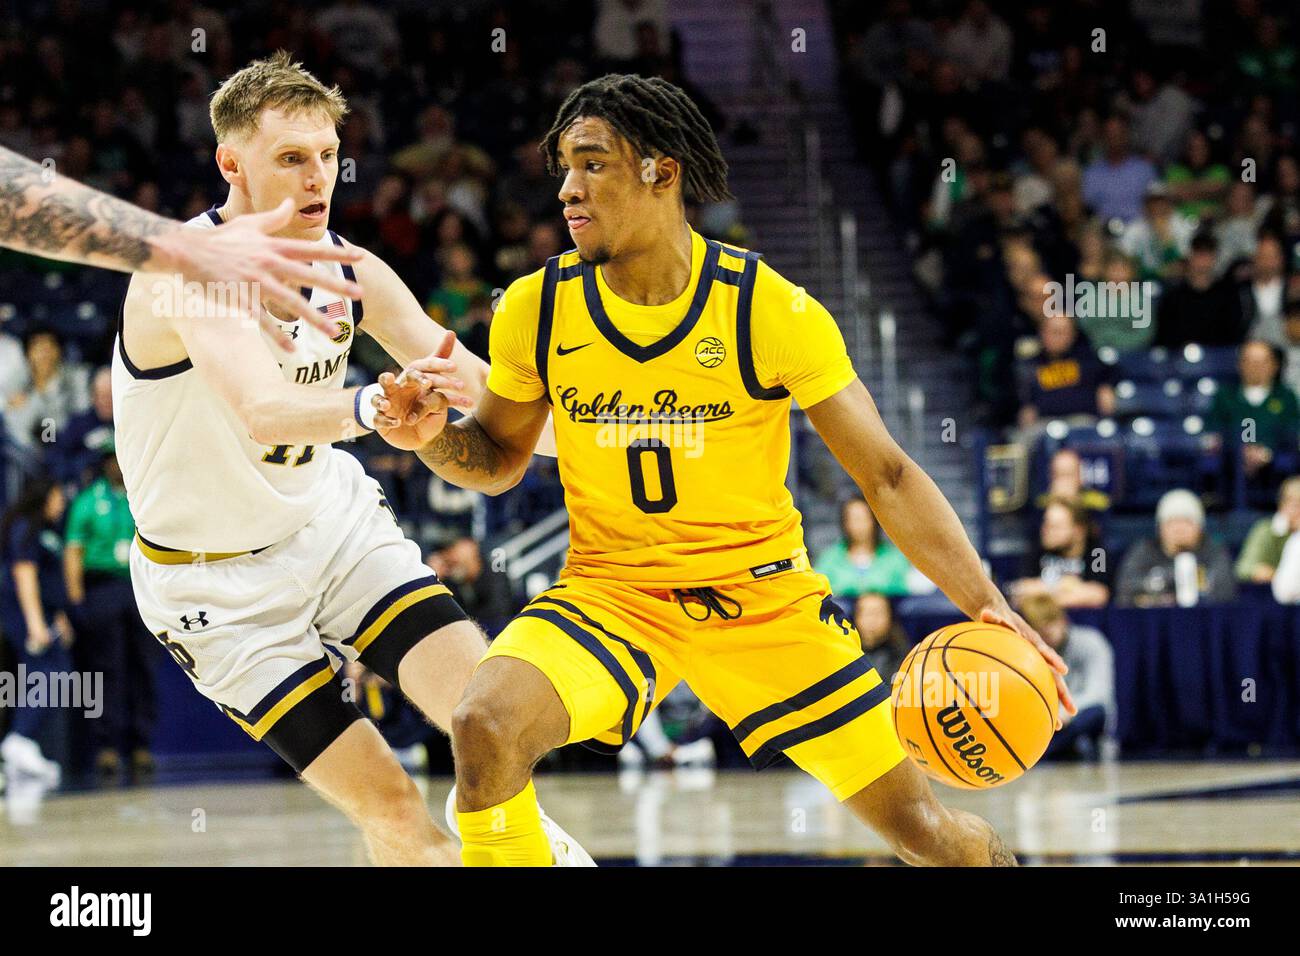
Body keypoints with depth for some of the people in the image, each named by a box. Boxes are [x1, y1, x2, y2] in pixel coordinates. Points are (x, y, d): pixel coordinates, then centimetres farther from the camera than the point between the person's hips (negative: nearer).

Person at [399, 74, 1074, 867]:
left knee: (920, 824, -1)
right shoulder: (537, 310, -5)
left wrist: (985, 602, -22)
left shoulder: (769, 310, -13)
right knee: (485, 726, -30)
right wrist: (432, 433, -12)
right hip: (612, 592, 1)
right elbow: (499, 459, 11)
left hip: (761, 593, -1)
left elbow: (885, 474, -10)